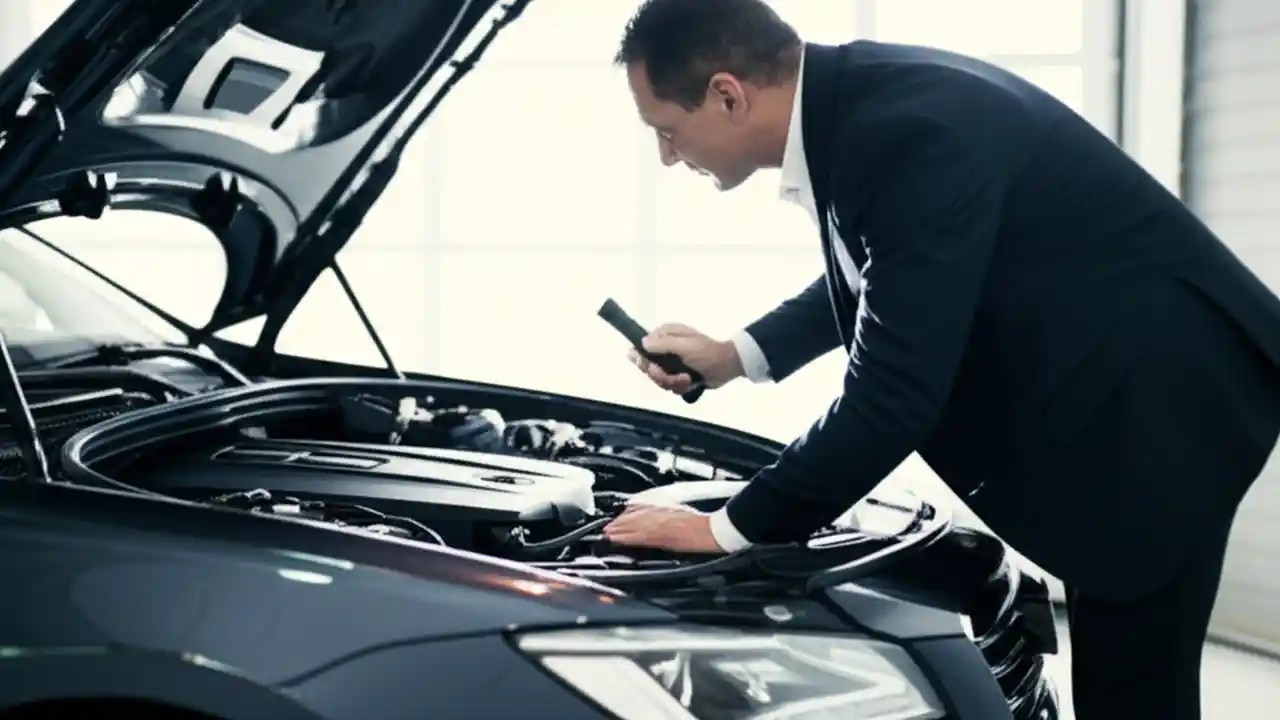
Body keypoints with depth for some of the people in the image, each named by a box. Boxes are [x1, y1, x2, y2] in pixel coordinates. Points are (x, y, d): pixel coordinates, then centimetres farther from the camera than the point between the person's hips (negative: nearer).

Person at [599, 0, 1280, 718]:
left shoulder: (915, 125, -29)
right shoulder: (851, 98, 0)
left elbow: (890, 394, -29)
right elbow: (877, 280, 21)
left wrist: (733, 527, -19)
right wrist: (737, 355, 11)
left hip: (1161, 400, -10)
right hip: (1099, 390, 10)